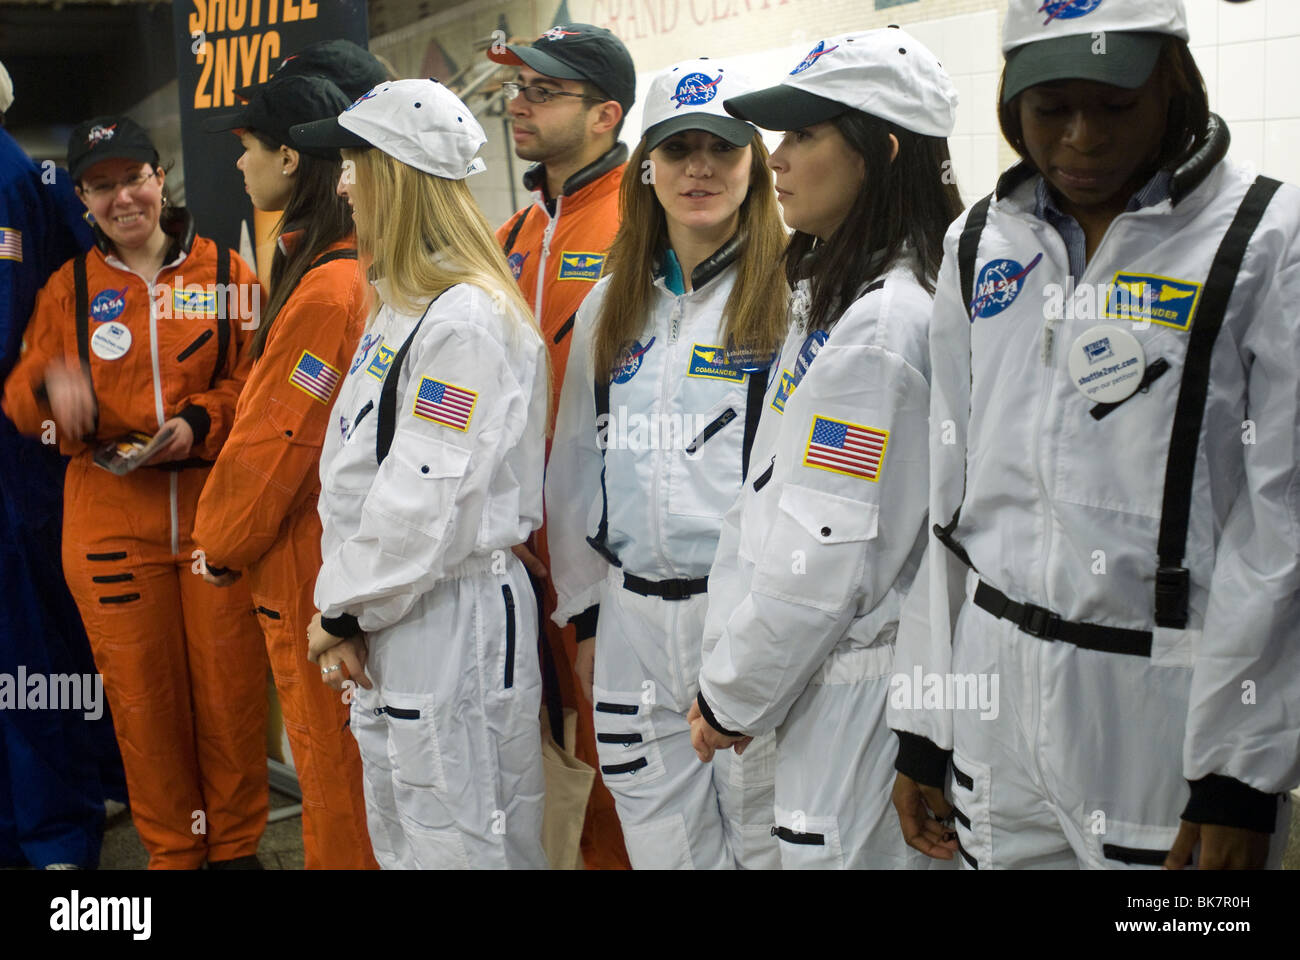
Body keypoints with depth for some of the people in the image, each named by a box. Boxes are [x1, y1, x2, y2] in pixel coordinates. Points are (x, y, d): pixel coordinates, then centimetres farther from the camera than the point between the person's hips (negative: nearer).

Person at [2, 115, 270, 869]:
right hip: (110, 517, 2)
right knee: (142, 692, 8)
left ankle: (237, 843, 24)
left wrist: (200, 421, -13)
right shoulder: (68, 288, 9)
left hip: (218, 505, -1)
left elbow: (258, 376, 3)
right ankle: (172, 849, 27)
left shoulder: (226, 272, 3)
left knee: (231, 684, 3)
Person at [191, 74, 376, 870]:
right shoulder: (355, 268, 7)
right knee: (340, 757, 21)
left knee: (333, 766, 6)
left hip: (311, 571, -9)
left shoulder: (326, 291, -23)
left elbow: (274, 444, -19)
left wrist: (221, 543, -4)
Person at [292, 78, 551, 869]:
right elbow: (353, 472, 12)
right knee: (397, 840, 21)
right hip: (388, 622, 10)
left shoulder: (468, 322, -19)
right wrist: (344, 612, 4)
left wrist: (342, 611, -11)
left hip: (456, 625, -10)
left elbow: (425, 504, -23)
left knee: (458, 842, 3)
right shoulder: (402, 307, 13)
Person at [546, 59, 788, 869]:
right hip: (634, 625, 5)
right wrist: (586, 616, 14)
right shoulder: (610, 308, 11)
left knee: (767, 843, 7)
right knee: (660, 845, 16)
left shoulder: (795, 299, -7)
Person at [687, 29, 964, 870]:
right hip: (822, 681, 9)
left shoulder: (881, 327, -20)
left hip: (861, 702, -9)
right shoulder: (833, 299, 10)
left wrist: (731, 698, -9)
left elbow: (825, 561, -21)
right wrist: (729, 674, 10)